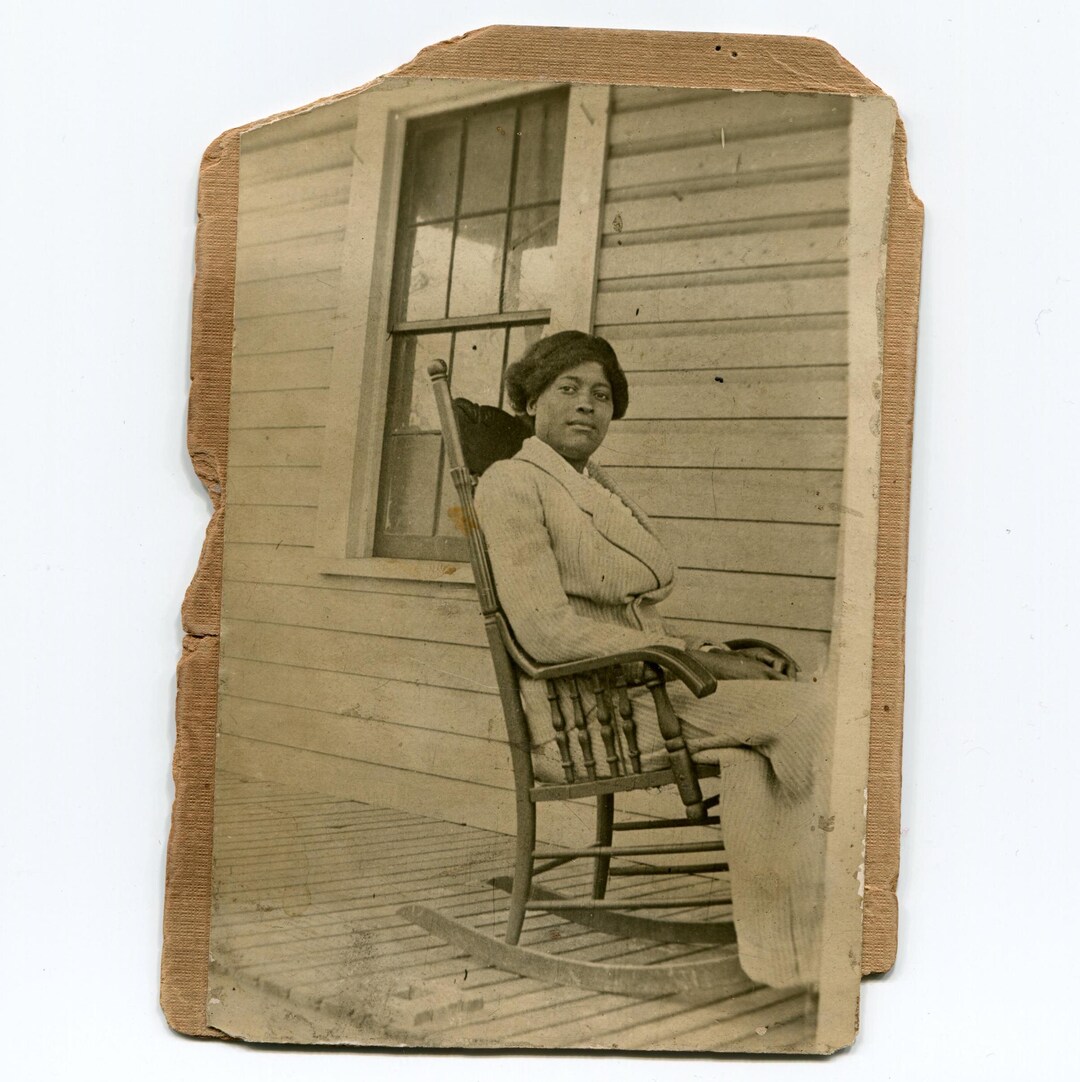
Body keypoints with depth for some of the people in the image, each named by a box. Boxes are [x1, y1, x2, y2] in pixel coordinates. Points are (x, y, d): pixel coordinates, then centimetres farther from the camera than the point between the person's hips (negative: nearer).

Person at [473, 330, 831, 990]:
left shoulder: (603, 490, 23)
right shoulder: (512, 483, -3)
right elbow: (547, 632, -14)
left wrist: (718, 655, 2)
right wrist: (699, 659, -15)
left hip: (639, 690, 7)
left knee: (751, 758, -24)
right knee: (809, 710, -18)